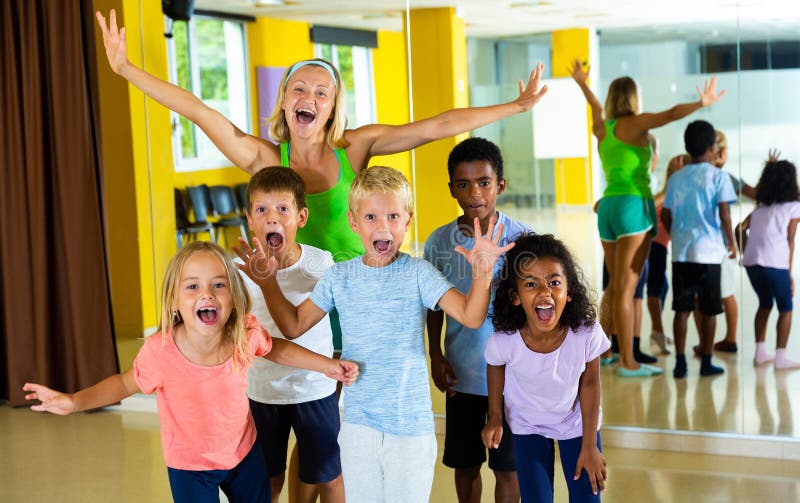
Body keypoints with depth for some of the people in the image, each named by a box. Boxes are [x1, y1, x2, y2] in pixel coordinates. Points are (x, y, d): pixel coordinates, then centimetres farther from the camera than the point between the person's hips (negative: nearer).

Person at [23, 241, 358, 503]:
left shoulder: (246, 335, -23)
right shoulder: (160, 352, -30)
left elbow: (277, 349, 1)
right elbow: (125, 383, -10)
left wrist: (326, 365, 1)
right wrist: (73, 401, -23)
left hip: (244, 454, 3)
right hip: (189, 467, -3)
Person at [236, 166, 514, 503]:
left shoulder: (418, 273, -9)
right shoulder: (338, 277, 1)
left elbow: (471, 317, -17)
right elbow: (294, 325, 9)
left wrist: (482, 273, -32)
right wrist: (268, 283, 1)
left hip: (411, 424, -3)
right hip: (358, 422, 3)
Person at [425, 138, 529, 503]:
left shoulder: (520, 238, -9)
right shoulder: (439, 241, -2)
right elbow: (434, 306, 9)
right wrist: (435, 356, 3)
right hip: (461, 376, 3)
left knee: (507, 468, 8)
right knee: (464, 465, 15)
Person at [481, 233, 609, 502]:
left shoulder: (587, 334, -33)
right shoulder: (503, 342, -33)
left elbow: (590, 384, -14)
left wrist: (589, 446, -6)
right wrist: (495, 417, 4)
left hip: (577, 422, 1)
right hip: (528, 427, 0)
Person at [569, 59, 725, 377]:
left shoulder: (601, 127, 15)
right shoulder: (635, 123, -4)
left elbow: (596, 108, 37)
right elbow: (670, 114, -21)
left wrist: (582, 83, 53)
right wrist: (702, 103, -27)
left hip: (607, 207, 7)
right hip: (634, 207, -7)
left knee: (615, 286, 16)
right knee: (626, 289, -9)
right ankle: (628, 363, -7)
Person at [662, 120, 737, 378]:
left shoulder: (676, 178, 8)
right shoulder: (717, 176, -4)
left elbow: (666, 216, 8)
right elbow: (724, 215, -11)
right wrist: (731, 243, 1)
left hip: (680, 252, 3)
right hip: (709, 252, -3)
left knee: (682, 309, 7)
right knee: (709, 311, 7)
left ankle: (680, 363, 7)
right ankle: (706, 363, 12)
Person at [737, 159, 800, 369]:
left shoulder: (760, 207, 20)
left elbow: (741, 228, 11)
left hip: (751, 262, 5)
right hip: (775, 263, -5)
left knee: (765, 304, 23)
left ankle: (760, 352, 22)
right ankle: (780, 357, 3)